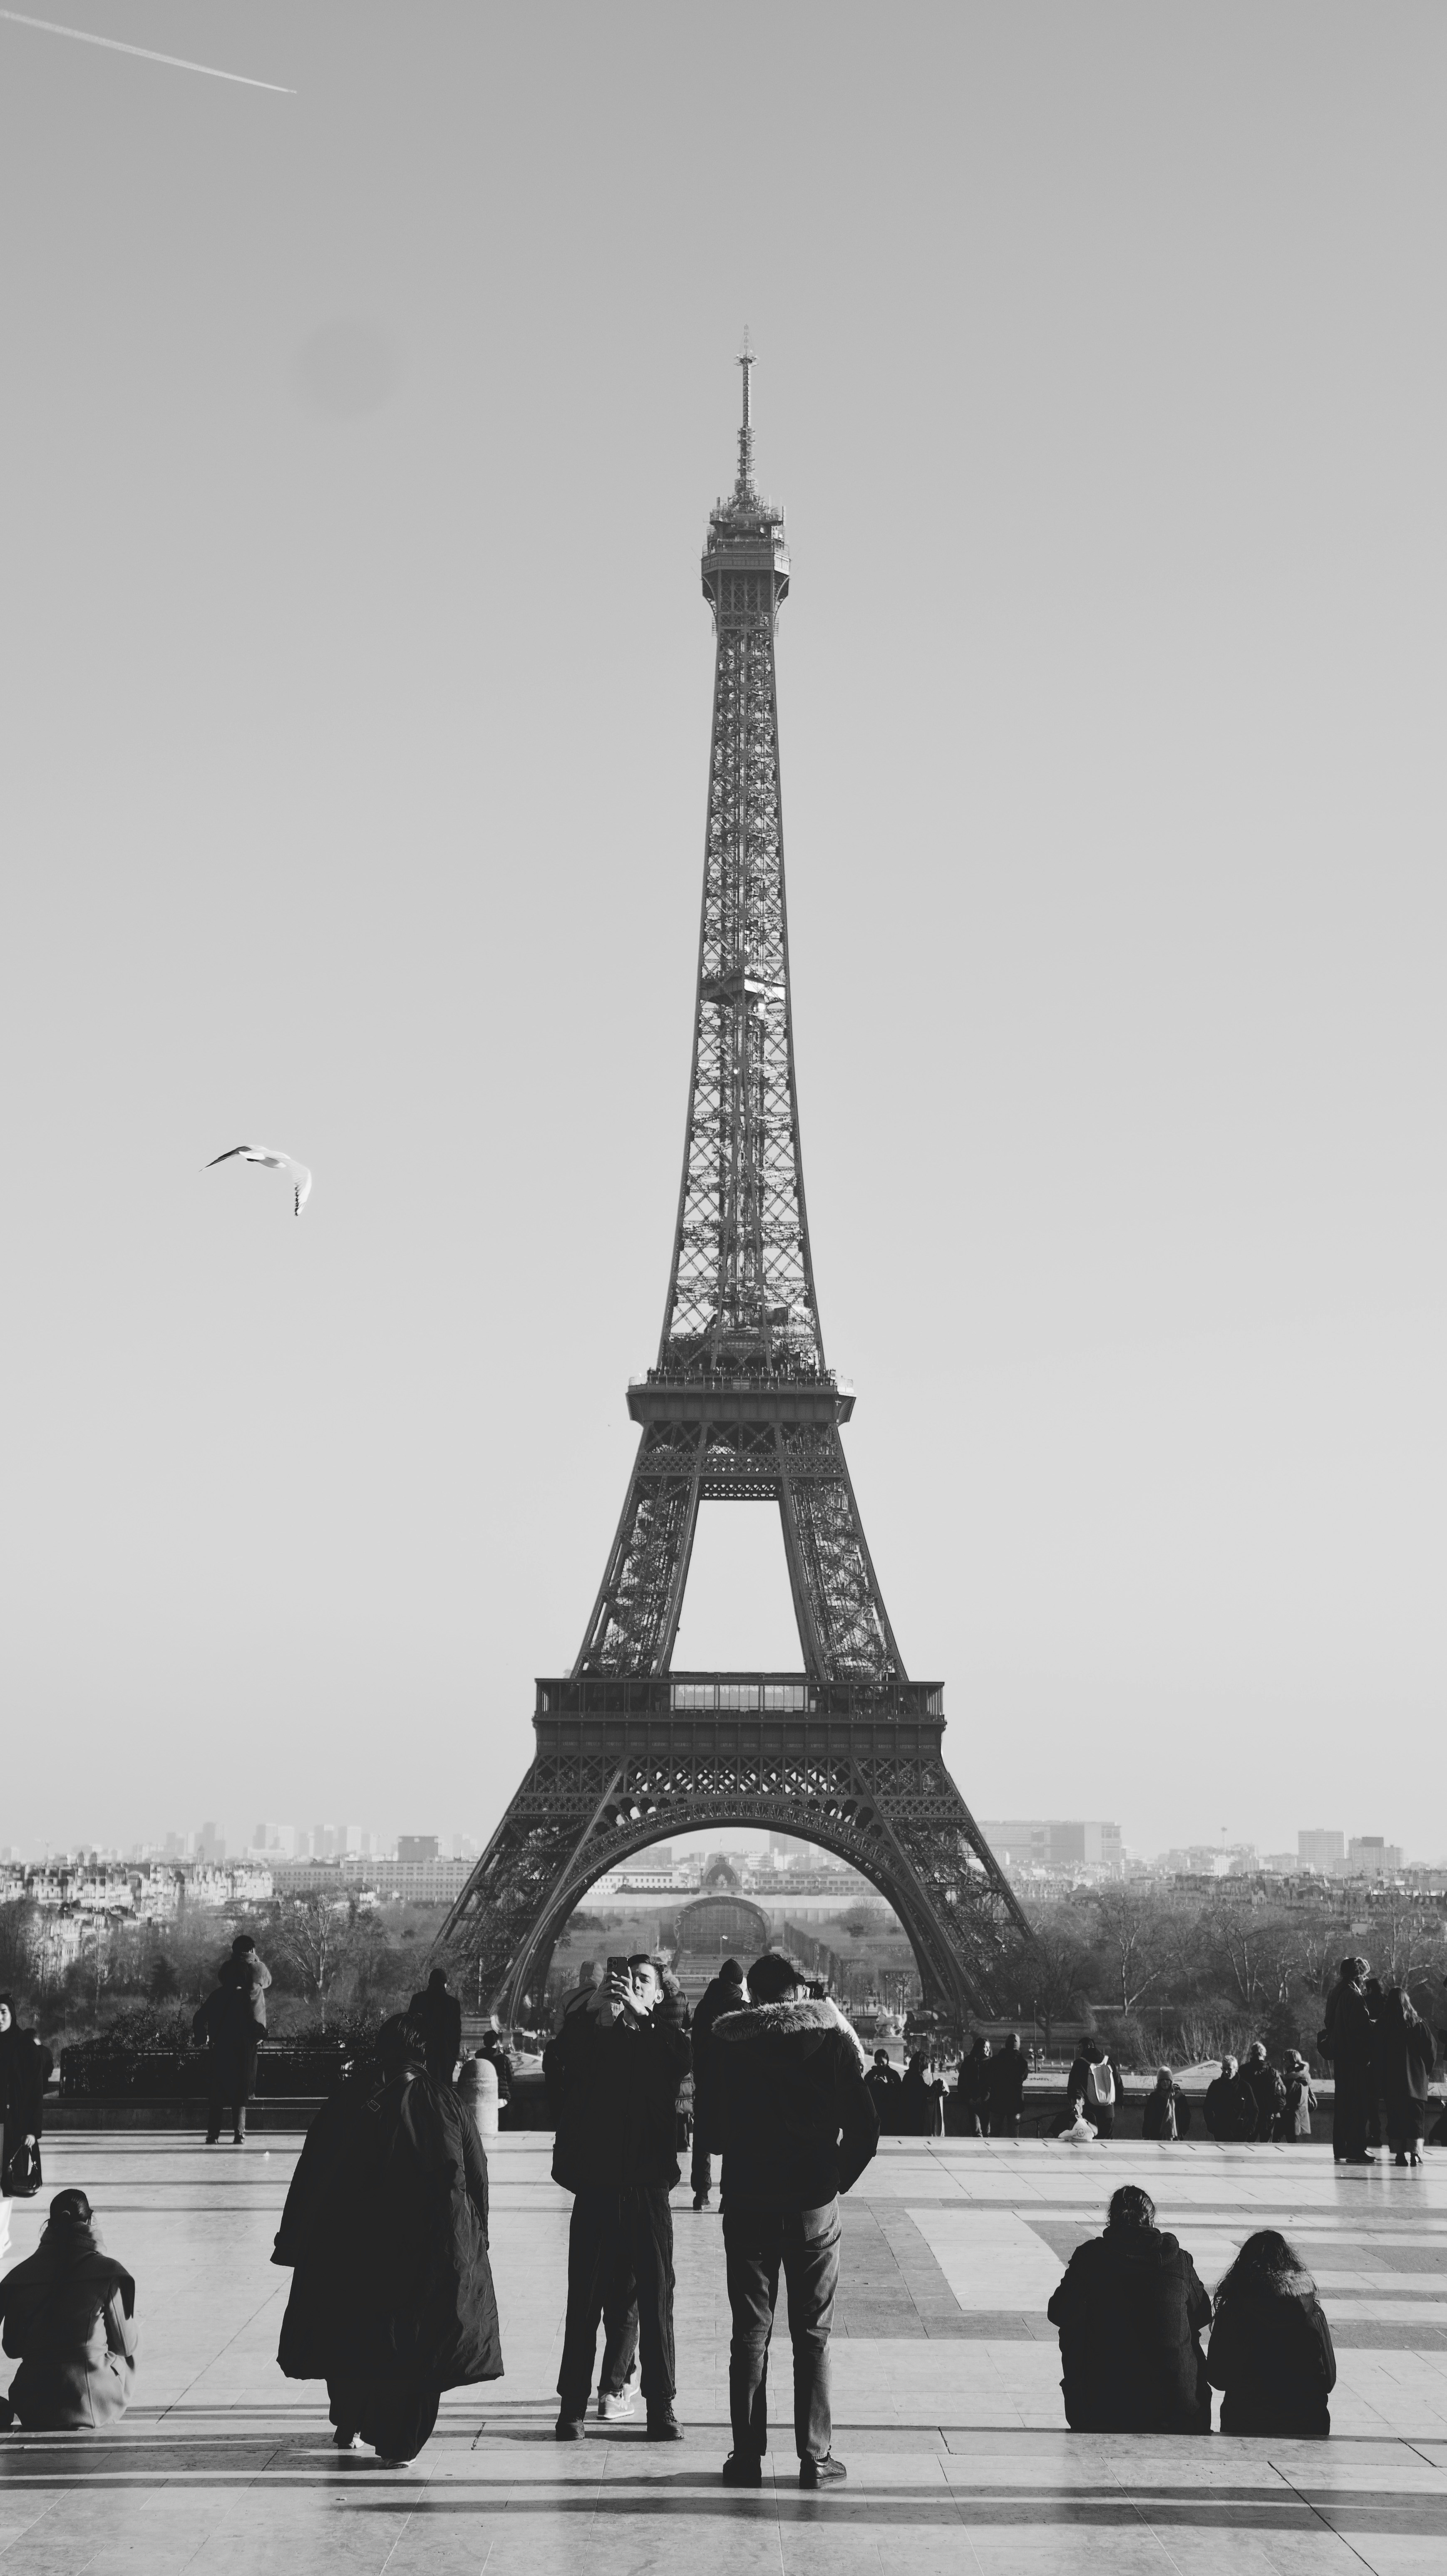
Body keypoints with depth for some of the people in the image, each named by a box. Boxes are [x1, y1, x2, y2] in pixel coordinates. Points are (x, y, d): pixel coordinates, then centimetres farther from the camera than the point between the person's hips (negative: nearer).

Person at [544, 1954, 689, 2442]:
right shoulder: (594, 2038, 8)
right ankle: (572, 2406, 7)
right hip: (596, 2188, 0)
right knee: (585, 2301, 3)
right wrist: (593, 2009, -23)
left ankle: (661, 2406, 8)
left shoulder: (664, 2040, 7)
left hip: (649, 2189, 0)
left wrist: (641, 2015, -26)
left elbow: (684, 2062, -16)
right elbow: (555, 2060, -12)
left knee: (656, 2300, 3)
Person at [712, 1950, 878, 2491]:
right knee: (812, 2335, 6)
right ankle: (815, 2457, 6)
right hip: (814, 2203, 0)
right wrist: (838, 2179, 8)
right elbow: (866, 2129, -3)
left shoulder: (727, 2044, -2)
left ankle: (748, 2456, 6)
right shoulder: (832, 2040, -2)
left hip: (747, 2204, 0)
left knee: (750, 2334, 7)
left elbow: (710, 2123, 5)